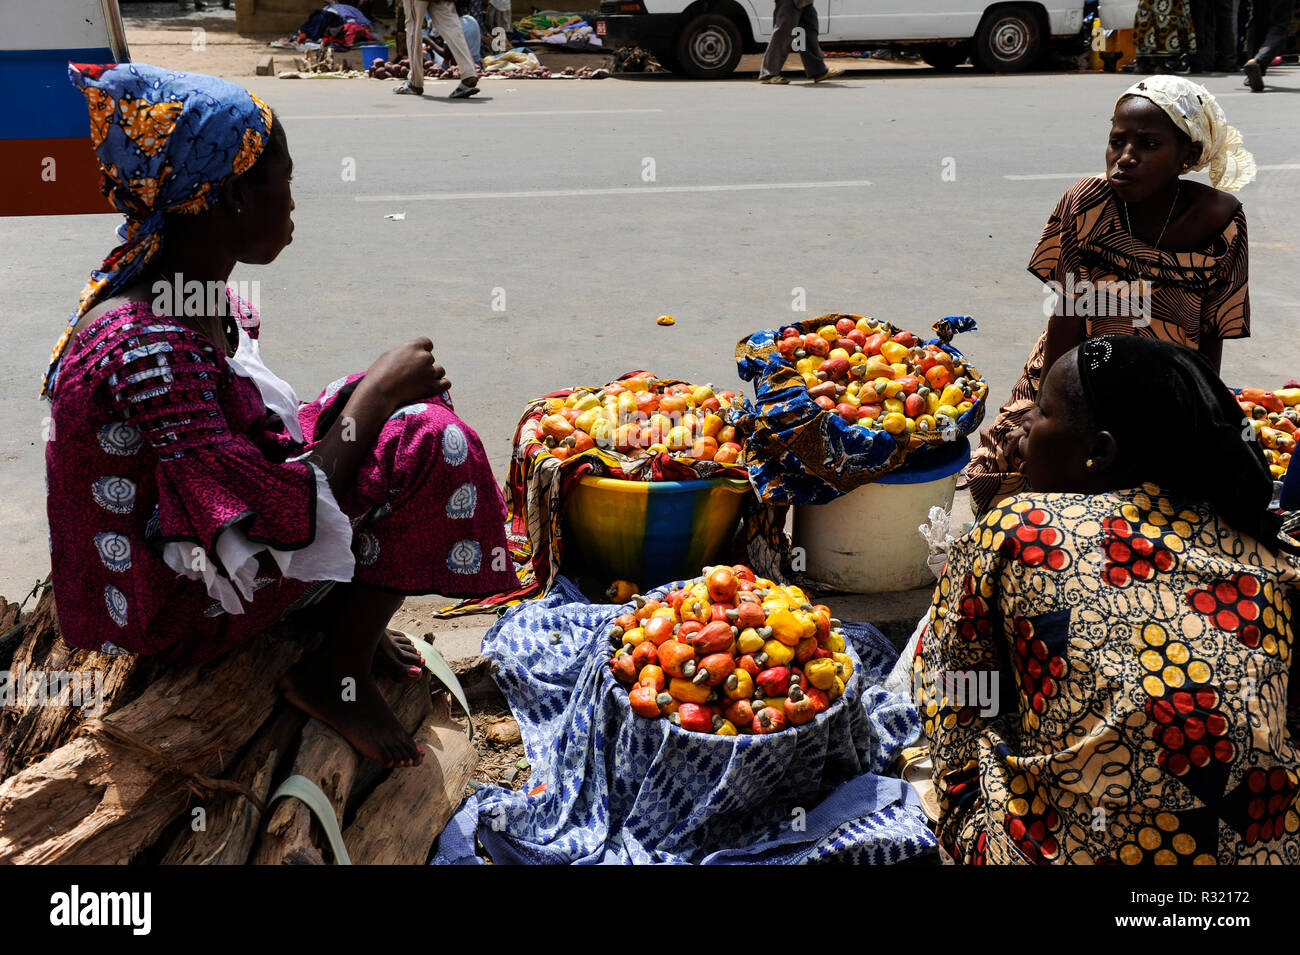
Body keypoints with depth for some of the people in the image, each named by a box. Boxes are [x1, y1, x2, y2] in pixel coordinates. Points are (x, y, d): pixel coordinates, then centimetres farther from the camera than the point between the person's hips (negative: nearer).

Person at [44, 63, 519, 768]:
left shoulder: (189, 296, -2)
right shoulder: (147, 348, -32)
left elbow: (249, 430, 8)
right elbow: (282, 517, -31)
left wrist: (376, 388, -4)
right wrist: (379, 391, -20)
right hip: (175, 610, -10)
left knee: (392, 403, 9)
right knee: (430, 444, -17)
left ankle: (349, 617, 12)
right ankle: (337, 676, -2)